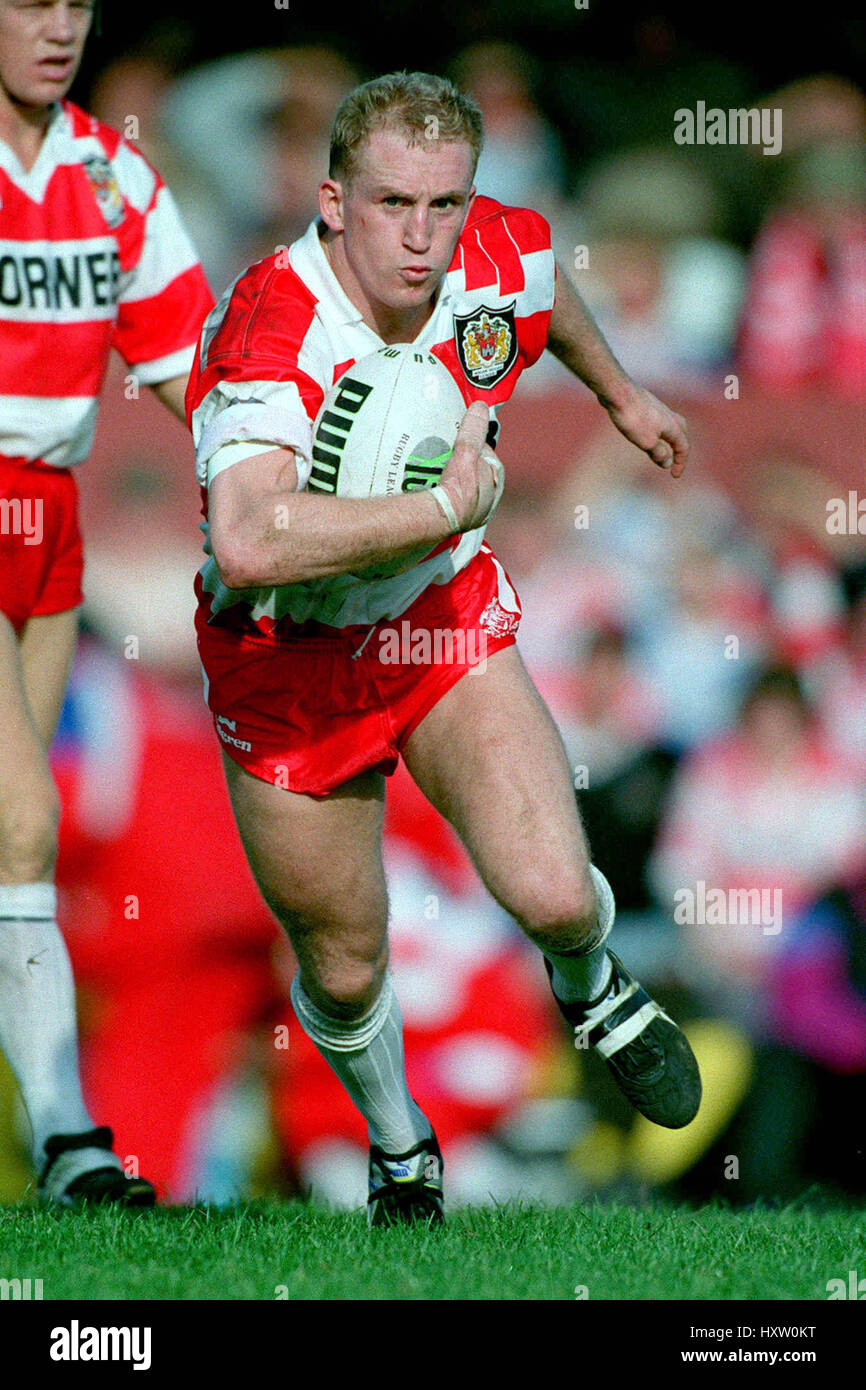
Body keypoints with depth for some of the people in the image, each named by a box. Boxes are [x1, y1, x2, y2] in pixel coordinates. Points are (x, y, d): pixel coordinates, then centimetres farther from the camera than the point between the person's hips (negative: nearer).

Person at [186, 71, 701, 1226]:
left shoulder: (501, 264, -16)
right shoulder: (269, 339, -35)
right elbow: (249, 544, -53)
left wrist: (620, 394, 32)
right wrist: (447, 505, -43)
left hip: (445, 617, 3)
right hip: (289, 658, -3)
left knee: (552, 893, -16)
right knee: (344, 968, 10)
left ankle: (593, 990, 22)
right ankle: (400, 1152, 44)